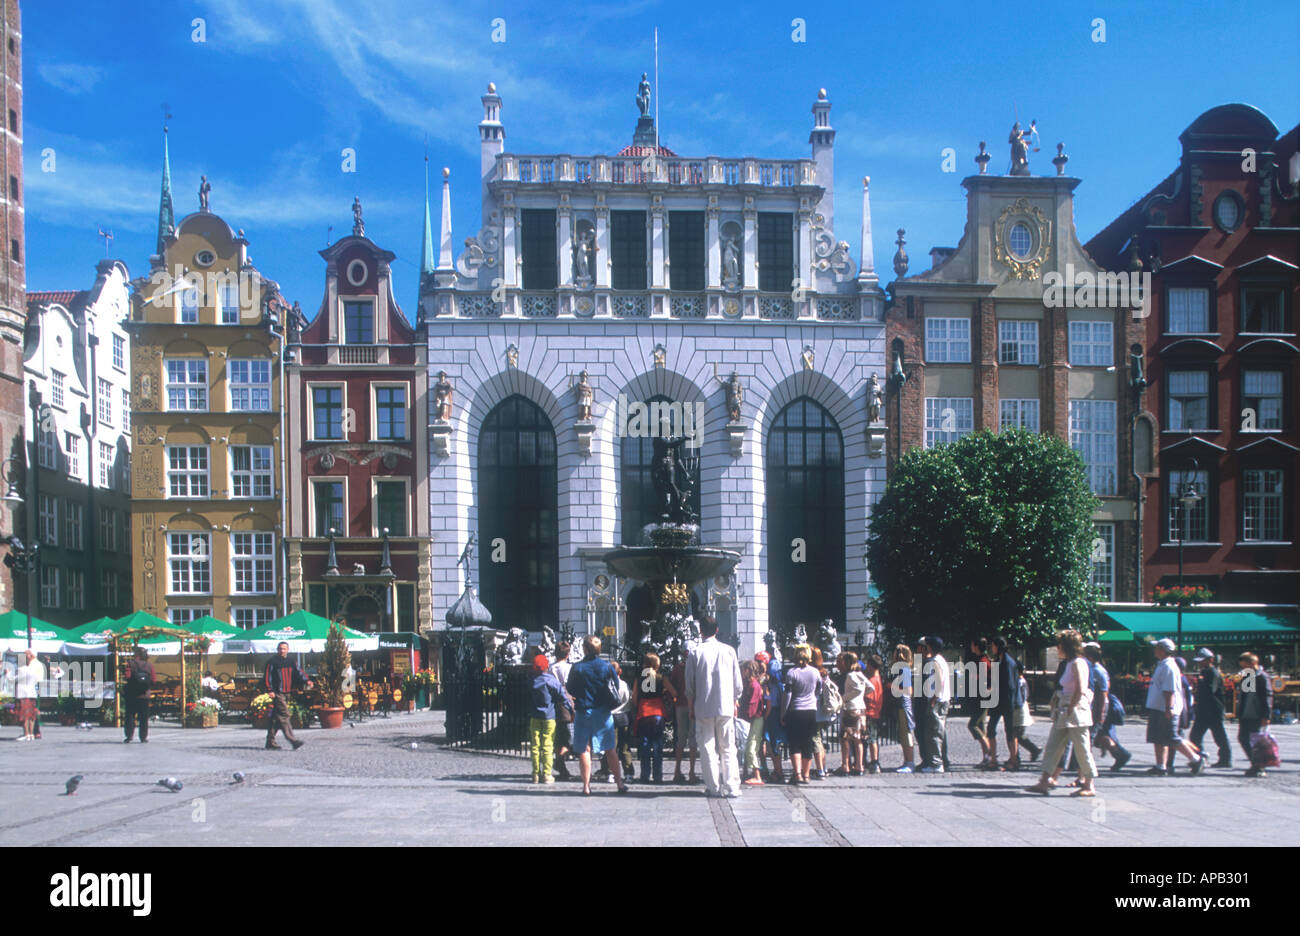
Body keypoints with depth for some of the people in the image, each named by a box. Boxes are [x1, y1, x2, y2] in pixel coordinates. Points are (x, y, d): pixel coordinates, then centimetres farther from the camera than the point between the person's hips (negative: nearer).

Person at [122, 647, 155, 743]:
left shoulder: (131, 663, -4)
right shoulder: (150, 665, 2)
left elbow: (127, 677, -12)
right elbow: (153, 681, -1)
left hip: (132, 695, -2)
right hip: (144, 695, 2)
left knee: (130, 716, 5)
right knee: (144, 717, 7)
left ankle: (129, 737, -1)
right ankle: (143, 737, 5)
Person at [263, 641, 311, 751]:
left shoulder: (291, 662, 15)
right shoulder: (272, 662, -2)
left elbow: (298, 673, 7)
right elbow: (268, 676, -6)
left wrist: (306, 681, -10)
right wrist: (270, 690, -16)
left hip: (287, 693, 7)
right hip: (277, 693, -7)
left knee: (276, 718, 11)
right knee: (284, 716, -13)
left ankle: (270, 742, 17)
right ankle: (293, 741, -19)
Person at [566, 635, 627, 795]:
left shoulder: (577, 668, -9)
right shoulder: (607, 666, -4)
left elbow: (570, 690, 0)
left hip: (583, 712, -2)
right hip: (604, 713, 2)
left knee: (584, 749, 5)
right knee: (611, 749, 12)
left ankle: (586, 786, 2)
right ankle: (619, 783, 15)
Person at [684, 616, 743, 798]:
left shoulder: (696, 653, -5)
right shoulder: (729, 650, 1)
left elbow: (690, 685, -2)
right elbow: (738, 683, 5)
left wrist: (692, 706, 11)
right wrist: (734, 703, 17)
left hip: (703, 708, -1)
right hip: (726, 707, 2)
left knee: (707, 747, 6)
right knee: (728, 748, 7)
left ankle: (714, 787, 6)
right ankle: (732, 788, 1)